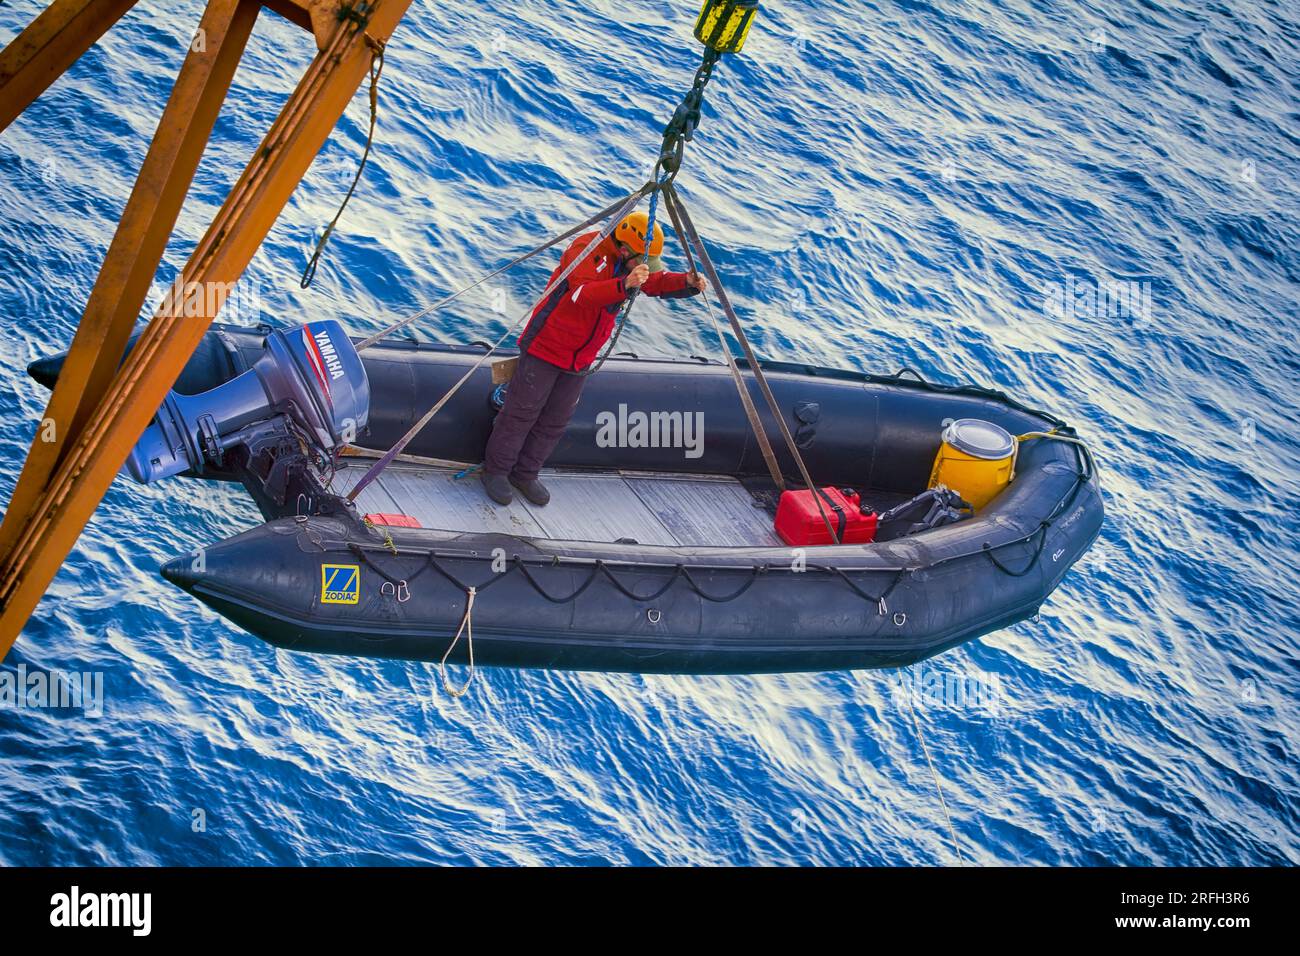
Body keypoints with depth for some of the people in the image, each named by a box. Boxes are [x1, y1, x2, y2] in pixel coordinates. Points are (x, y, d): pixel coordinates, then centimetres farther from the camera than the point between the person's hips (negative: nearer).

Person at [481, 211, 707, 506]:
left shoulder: (628, 264, 1)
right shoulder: (586, 249, -23)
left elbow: (659, 282, -3)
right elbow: (584, 293, -38)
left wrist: (689, 281, -25)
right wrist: (625, 285, -53)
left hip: (579, 359, 7)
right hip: (545, 347, -7)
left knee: (555, 420, 13)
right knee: (523, 412, 2)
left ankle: (525, 474, 28)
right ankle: (496, 471, 17)